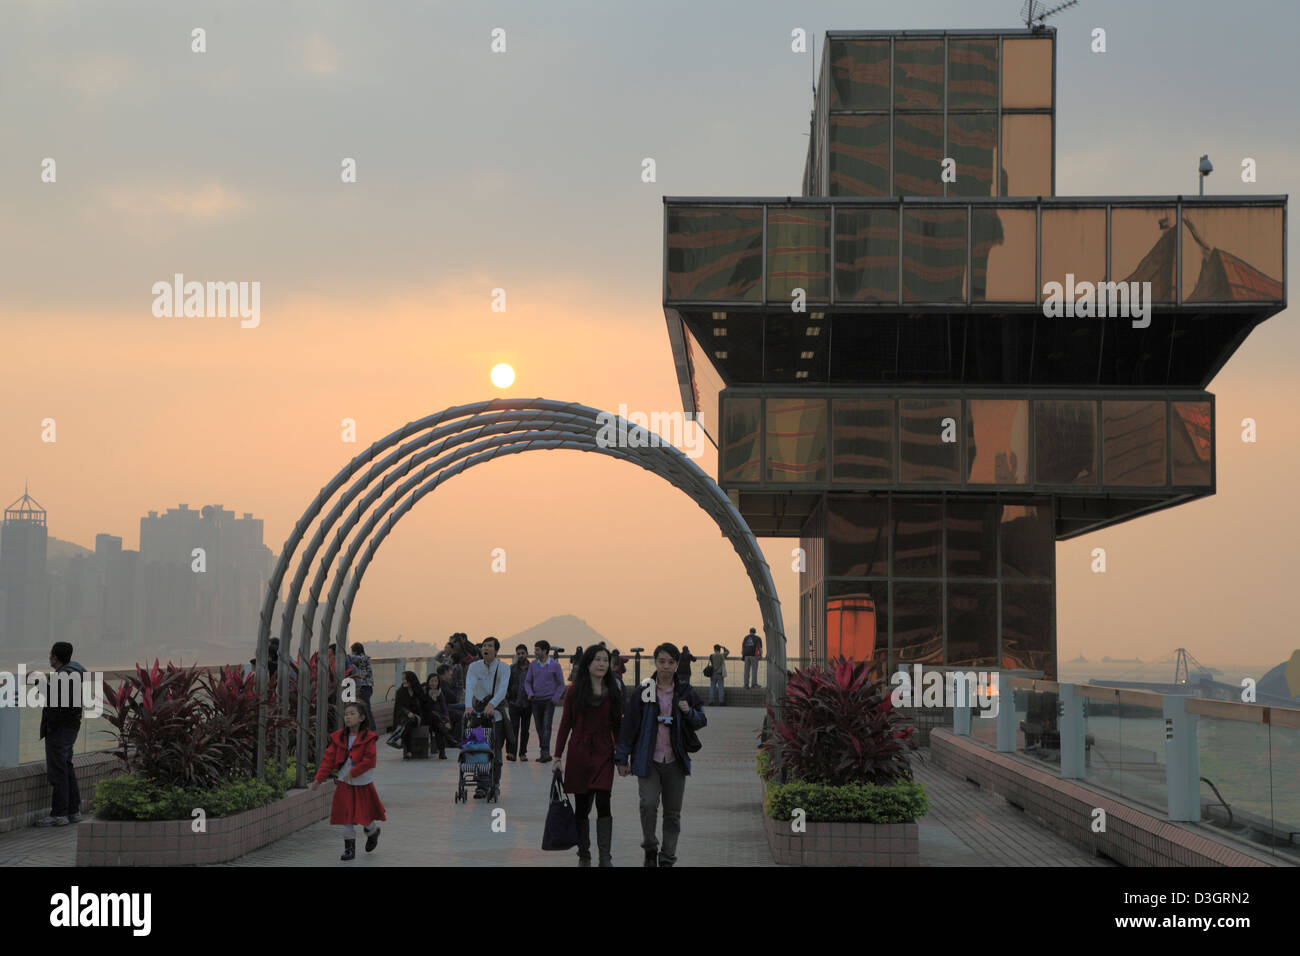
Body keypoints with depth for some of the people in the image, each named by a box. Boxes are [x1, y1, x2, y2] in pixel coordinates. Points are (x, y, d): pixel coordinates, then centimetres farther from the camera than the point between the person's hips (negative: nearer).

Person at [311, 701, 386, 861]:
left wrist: (353, 772, -23)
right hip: (344, 783, 3)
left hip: (363, 783, -3)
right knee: (346, 817, 0)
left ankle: (373, 831, 38)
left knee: (365, 814, 5)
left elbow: (370, 759, -17)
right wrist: (319, 778, -6)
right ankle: (349, 848, 8)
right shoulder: (339, 737, 2)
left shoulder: (368, 737, -9)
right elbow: (329, 758, 1)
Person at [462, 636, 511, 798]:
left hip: (495, 712, -1)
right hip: (477, 710, 1)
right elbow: (469, 686, -16)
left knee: (495, 748, -3)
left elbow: (503, 689, -18)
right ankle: (481, 785, -6)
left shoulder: (504, 667, -4)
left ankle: (495, 783, 9)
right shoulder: (474, 666, 0)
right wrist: (468, 706, -34)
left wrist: (492, 705, -36)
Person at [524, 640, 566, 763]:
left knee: (547, 725, -16)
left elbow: (561, 684, 3)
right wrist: (529, 693, -6)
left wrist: (555, 698, -9)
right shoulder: (533, 665, 8)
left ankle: (545, 752, -25)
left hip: (549, 701, -4)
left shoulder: (555, 665, -1)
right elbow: (527, 681, 13)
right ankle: (544, 753, 13)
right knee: (539, 727, 5)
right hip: (536, 701, 4)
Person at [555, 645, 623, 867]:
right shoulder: (575, 692, 1)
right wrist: (557, 756, 0)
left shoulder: (614, 693, 5)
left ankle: (605, 857, -10)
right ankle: (584, 855, 18)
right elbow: (565, 725, 3)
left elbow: (617, 726, 10)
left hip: (604, 756, 0)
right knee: (581, 807, 6)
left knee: (603, 803, -12)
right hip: (579, 755, 0)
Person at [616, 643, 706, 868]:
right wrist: (622, 758, 2)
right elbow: (629, 725, 2)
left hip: (675, 762, 2)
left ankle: (667, 858, 18)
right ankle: (650, 849, 3)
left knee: (673, 813, 5)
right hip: (648, 761, -2)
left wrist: (689, 712, -11)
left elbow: (701, 721, 12)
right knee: (648, 805, -19)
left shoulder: (684, 691, 5)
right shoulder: (643, 691, -1)